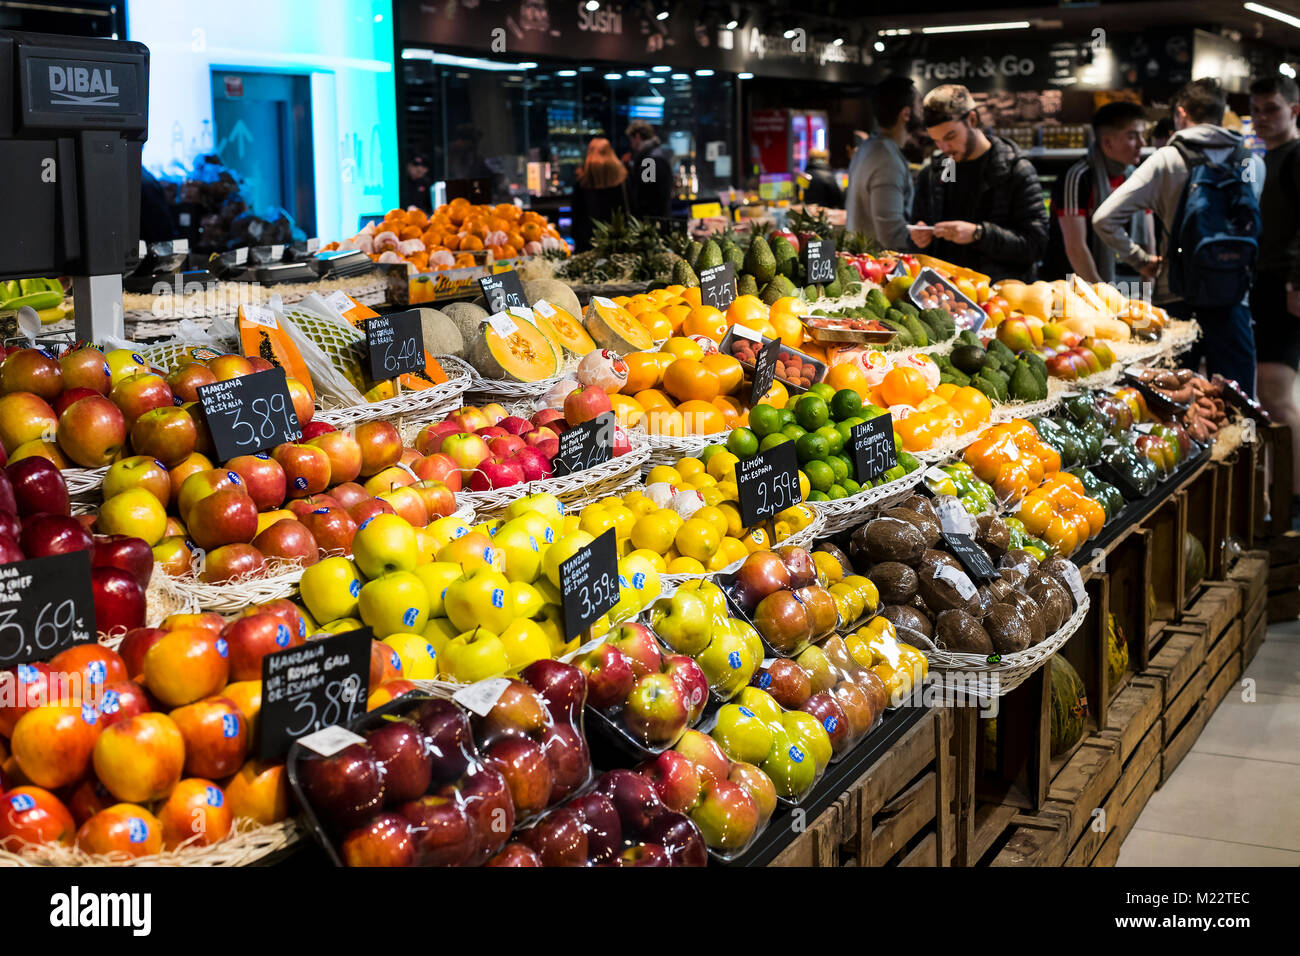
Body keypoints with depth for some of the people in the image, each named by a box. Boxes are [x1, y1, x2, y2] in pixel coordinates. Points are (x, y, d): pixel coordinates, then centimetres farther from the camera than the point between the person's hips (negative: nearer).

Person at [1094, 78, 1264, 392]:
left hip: (1177, 298, -2)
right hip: (1232, 298, 2)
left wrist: (1140, 259, 3)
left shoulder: (1166, 160, -2)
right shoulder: (1253, 164, 6)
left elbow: (1104, 218, -8)